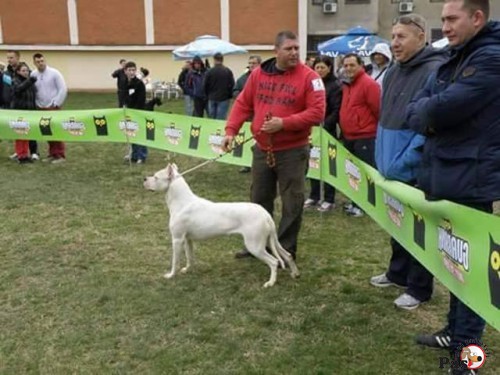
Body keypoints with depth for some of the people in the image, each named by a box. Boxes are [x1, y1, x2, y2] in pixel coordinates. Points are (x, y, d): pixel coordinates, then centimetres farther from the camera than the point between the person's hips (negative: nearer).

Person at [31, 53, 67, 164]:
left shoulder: (54, 73, -7)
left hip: (53, 107, -4)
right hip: (41, 108, 5)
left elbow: (63, 89, -9)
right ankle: (53, 154, 17)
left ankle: (60, 155, -1)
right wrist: (36, 104, 4)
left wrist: (56, 104, -11)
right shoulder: (33, 75, 3)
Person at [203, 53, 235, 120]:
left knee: (212, 119, 10)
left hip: (212, 99, 2)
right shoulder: (228, 71, -6)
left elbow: (205, 86, 1)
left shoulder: (209, 72, -3)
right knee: (221, 119, -3)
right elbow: (232, 85, -4)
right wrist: (229, 96, 10)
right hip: (223, 99, -2)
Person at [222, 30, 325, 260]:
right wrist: (231, 130, -2)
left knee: (292, 203, 3)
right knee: (259, 199, 15)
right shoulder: (258, 74, 4)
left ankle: (286, 250, 16)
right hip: (262, 149, 5)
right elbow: (243, 104, 9)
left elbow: (317, 113, -16)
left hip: (293, 151, -4)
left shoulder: (309, 77, -10)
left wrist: (284, 123, -22)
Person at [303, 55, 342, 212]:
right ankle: (314, 196, 23)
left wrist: (324, 125, -19)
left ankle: (329, 199, 10)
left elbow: (336, 111, -11)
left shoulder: (335, 85, -6)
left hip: (327, 131, -6)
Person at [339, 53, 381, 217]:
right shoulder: (346, 85, 14)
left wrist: (378, 128, -7)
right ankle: (357, 202, 27)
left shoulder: (369, 84, -14)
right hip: (349, 137, 9)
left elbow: (378, 109, -16)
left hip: (365, 136, -9)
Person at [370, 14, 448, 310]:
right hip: (393, 169, 8)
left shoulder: (435, 71, -16)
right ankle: (398, 273, 38)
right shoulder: (393, 72, 10)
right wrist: (383, 157, 12)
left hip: (417, 170, -8)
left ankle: (419, 289, 20)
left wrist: (402, 163, -21)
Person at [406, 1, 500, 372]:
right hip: (444, 176, 9)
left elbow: (442, 109, -25)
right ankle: (456, 330, 34)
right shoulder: (454, 59, 14)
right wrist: (431, 113, -11)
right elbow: (414, 112, 9)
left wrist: (425, 111, -5)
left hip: (470, 180, -9)